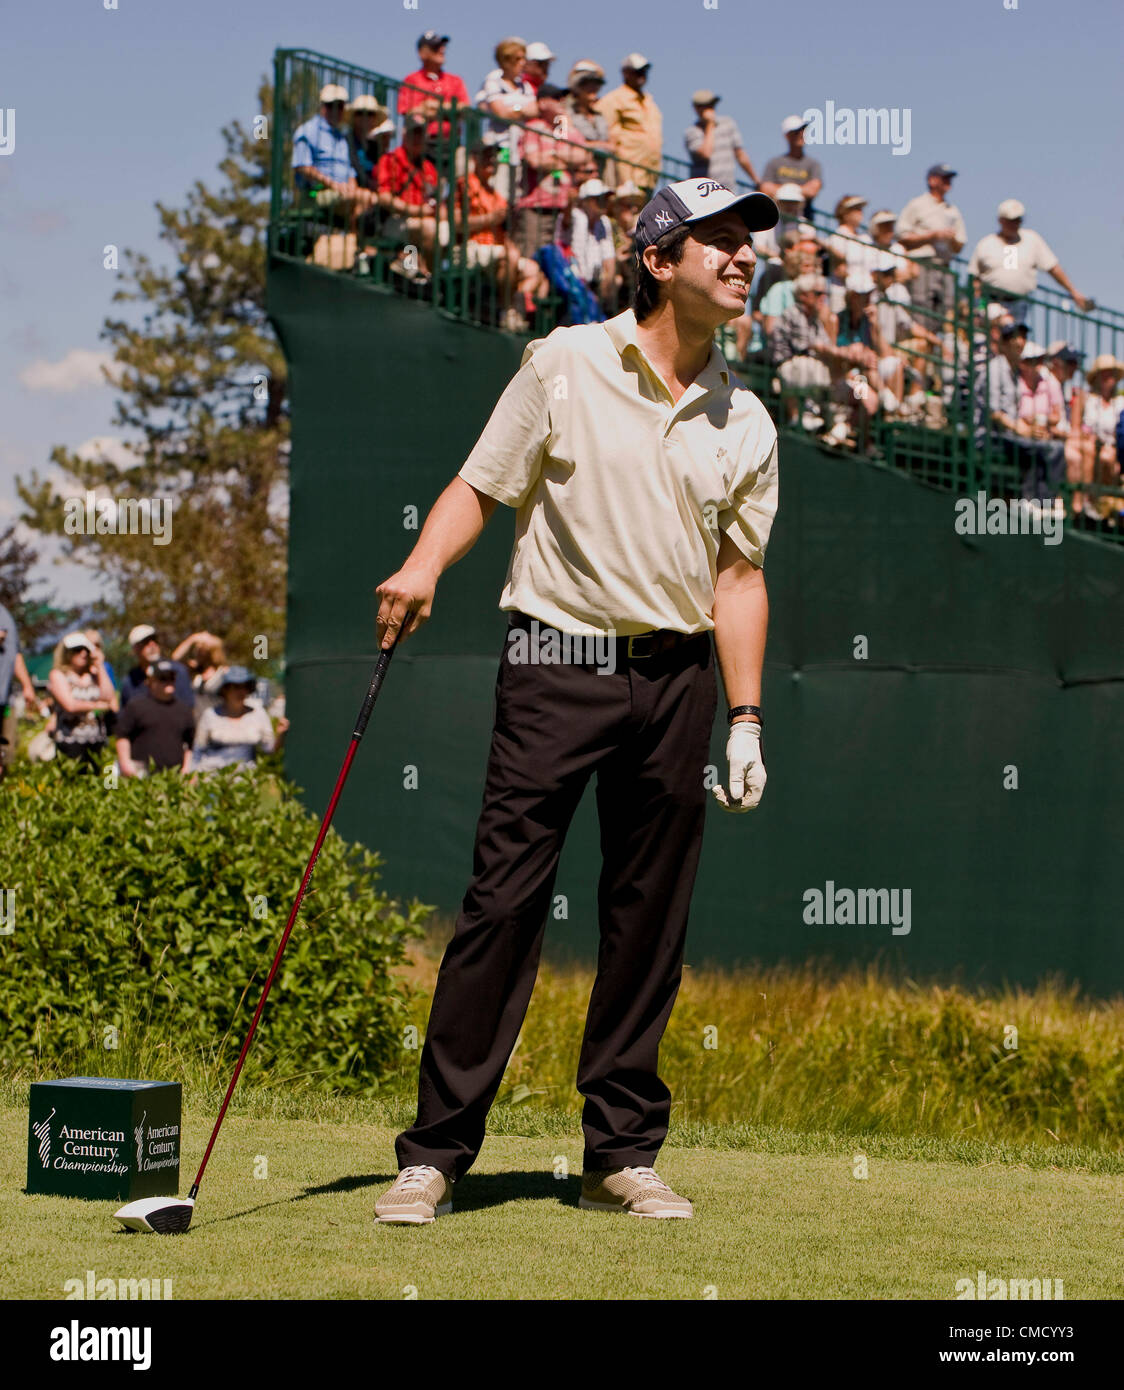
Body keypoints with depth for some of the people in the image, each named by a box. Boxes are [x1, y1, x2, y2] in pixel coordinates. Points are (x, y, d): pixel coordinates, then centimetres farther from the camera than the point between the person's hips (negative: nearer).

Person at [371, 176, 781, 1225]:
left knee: (648, 920, 5)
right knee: (503, 903, -8)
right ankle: (435, 1153, -3)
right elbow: (481, 486, 2)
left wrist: (746, 719, 8)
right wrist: (425, 563, -17)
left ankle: (621, 1153, 14)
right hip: (556, 663, -4)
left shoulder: (745, 422, 11)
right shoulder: (566, 365, 0)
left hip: (675, 678, 4)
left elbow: (738, 577, 13)